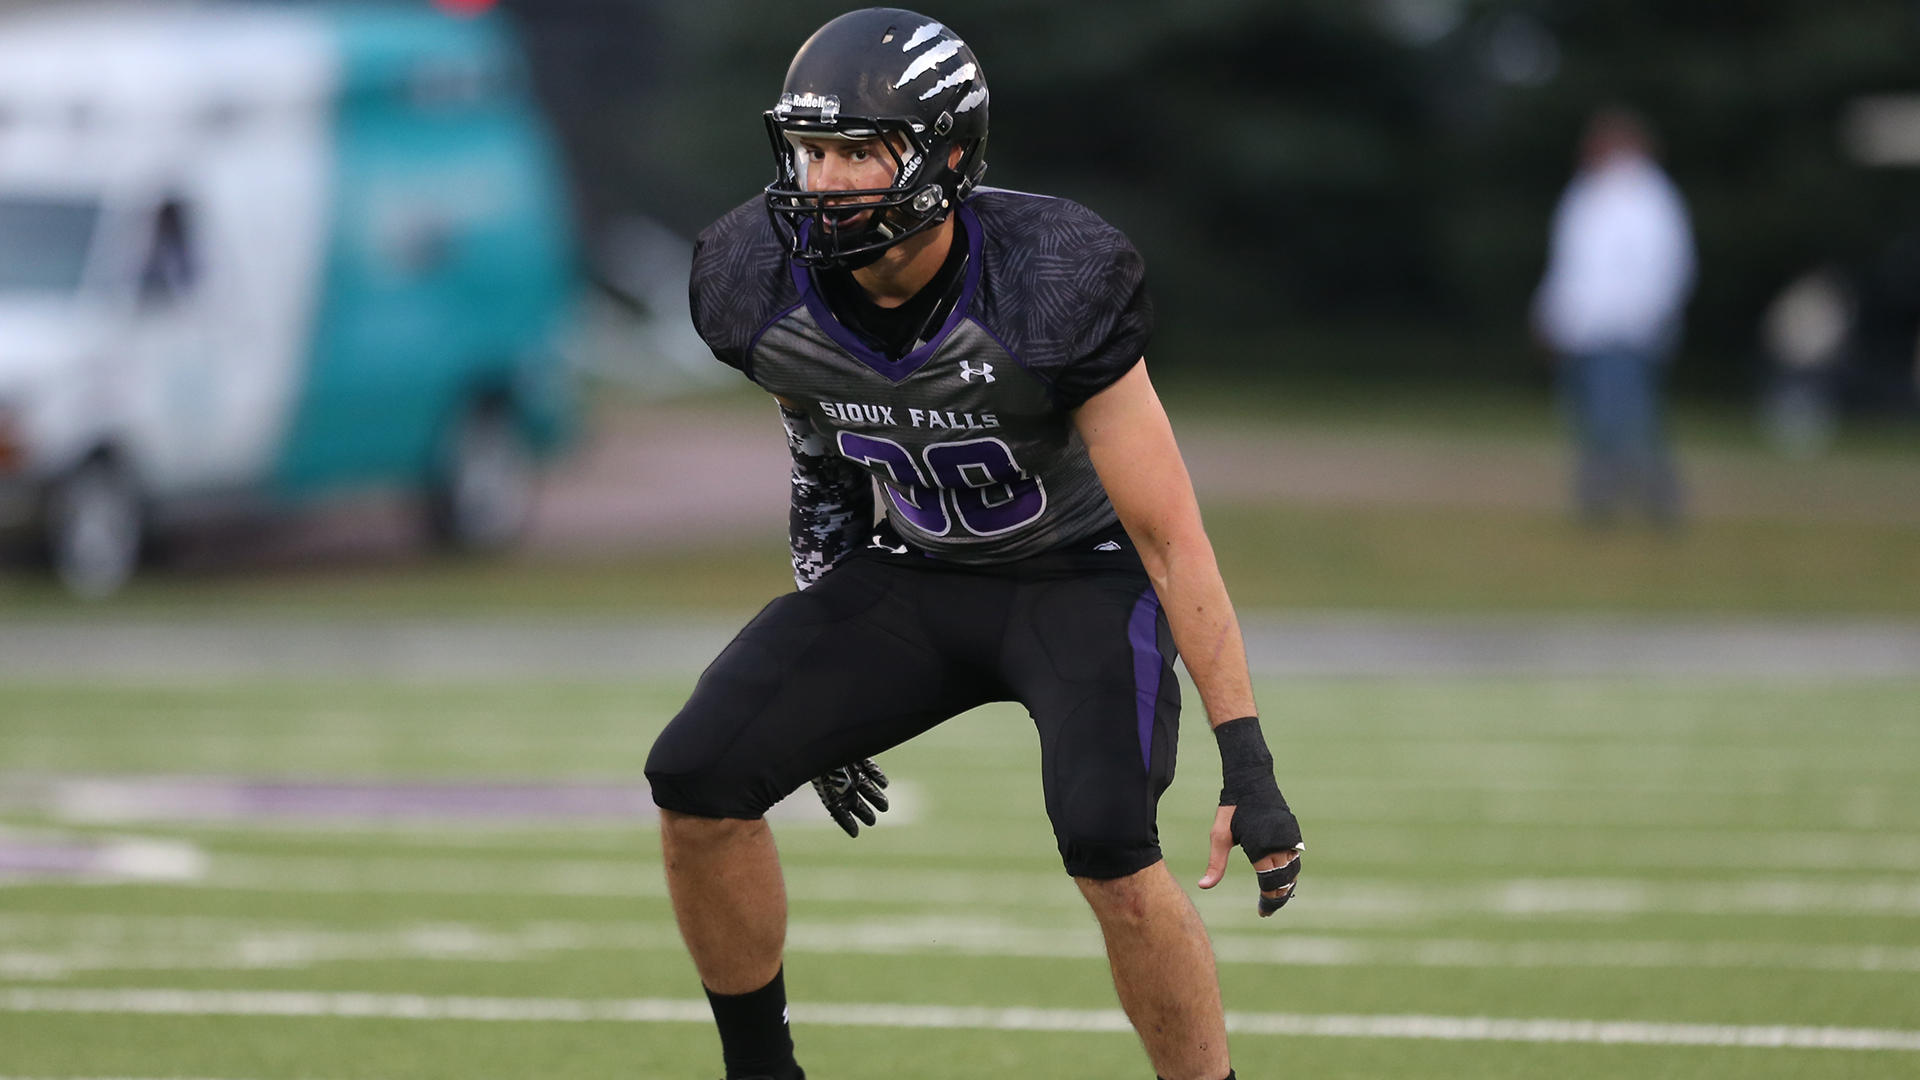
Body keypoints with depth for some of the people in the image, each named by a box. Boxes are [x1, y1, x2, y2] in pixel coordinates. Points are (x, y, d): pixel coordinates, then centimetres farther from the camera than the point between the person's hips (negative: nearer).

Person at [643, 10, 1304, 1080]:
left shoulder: (1051, 290, -30)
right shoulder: (765, 283, -16)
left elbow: (1170, 533, -24)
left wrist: (1248, 762, -25)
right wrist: (823, 681, 13)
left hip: (1080, 578, -5)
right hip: (913, 578, 5)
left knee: (1108, 844, -29)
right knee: (696, 780, -14)